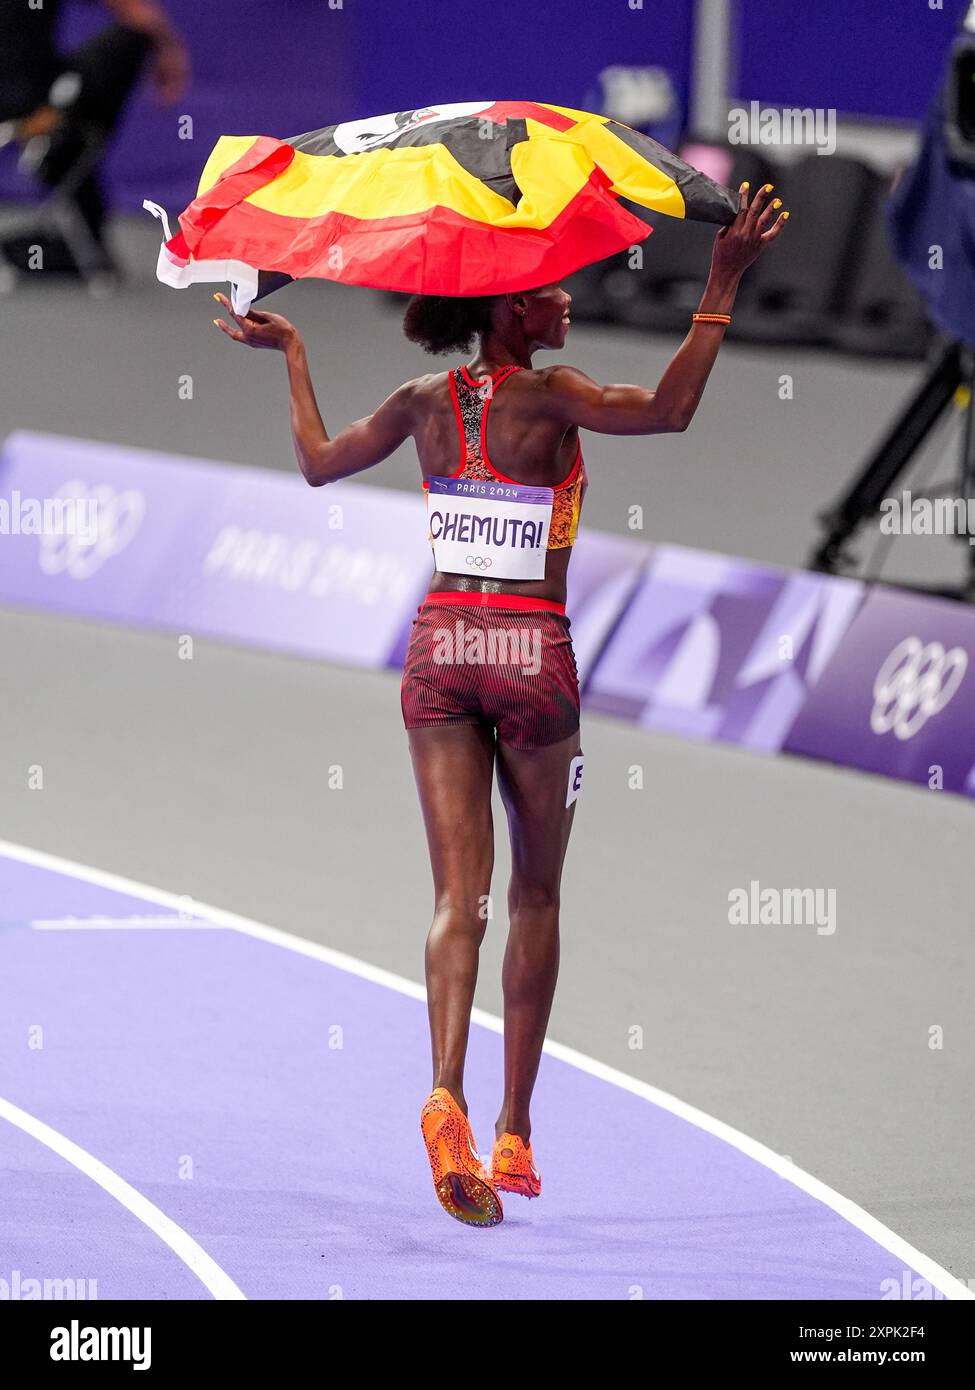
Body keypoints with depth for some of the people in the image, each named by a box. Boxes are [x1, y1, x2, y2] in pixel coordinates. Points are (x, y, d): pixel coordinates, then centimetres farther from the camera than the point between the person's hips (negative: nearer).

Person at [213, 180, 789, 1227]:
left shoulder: (425, 403, 5)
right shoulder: (547, 396, -10)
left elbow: (317, 462, 18)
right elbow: (670, 409, -26)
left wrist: (291, 355, 31)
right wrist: (722, 287, -23)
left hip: (441, 649, 3)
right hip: (533, 651, -3)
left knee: (458, 893, -5)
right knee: (535, 894, 12)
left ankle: (448, 1096, -29)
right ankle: (515, 1130, 14)